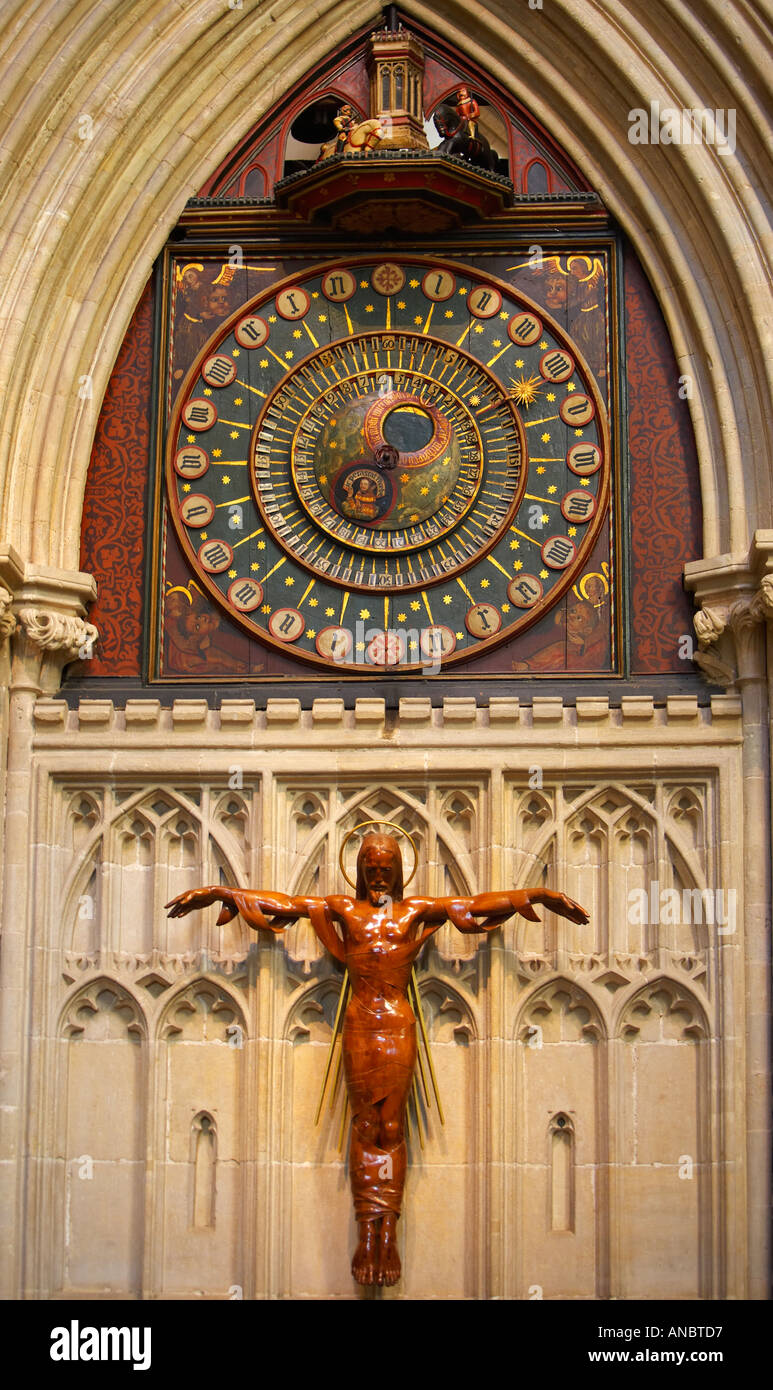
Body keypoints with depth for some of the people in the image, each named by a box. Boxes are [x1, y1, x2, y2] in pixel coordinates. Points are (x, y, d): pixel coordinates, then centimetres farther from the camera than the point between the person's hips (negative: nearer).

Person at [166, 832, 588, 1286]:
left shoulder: (415, 909, 11)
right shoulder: (344, 908, 11)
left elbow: (478, 904, 11)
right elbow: (282, 903, 11)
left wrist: (540, 896, 8)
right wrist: (221, 893, 9)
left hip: (398, 1024, 0)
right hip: (360, 1023, 0)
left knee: (392, 1126, -2)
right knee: (365, 1124, -1)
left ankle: (389, 1231, -2)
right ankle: (369, 1230, -1)